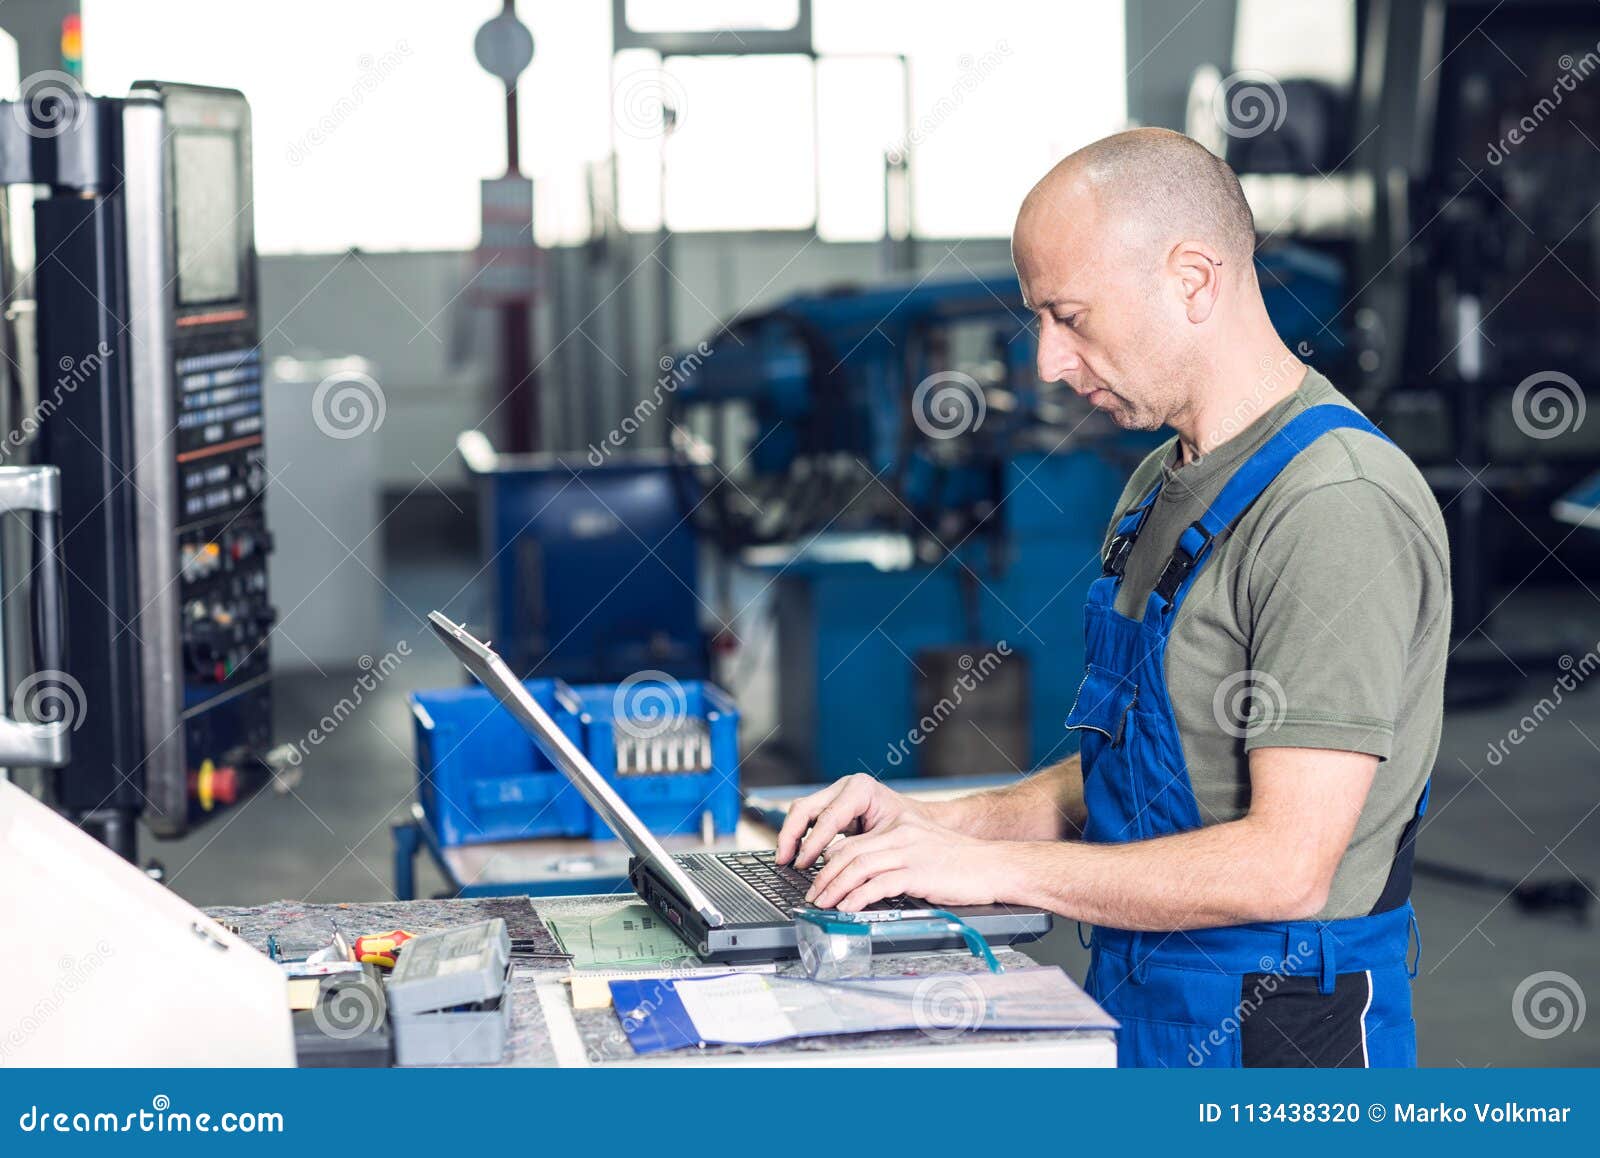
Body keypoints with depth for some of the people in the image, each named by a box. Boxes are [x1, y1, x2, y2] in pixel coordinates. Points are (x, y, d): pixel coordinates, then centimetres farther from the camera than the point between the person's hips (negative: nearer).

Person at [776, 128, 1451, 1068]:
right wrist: (939, 822, 6)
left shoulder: (1340, 507, -17)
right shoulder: (1162, 489, 14)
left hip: (1273, 1031, -8)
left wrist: (988, 865, -17)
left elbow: (1285, 865, -22)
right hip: (1132, 1007, 8)